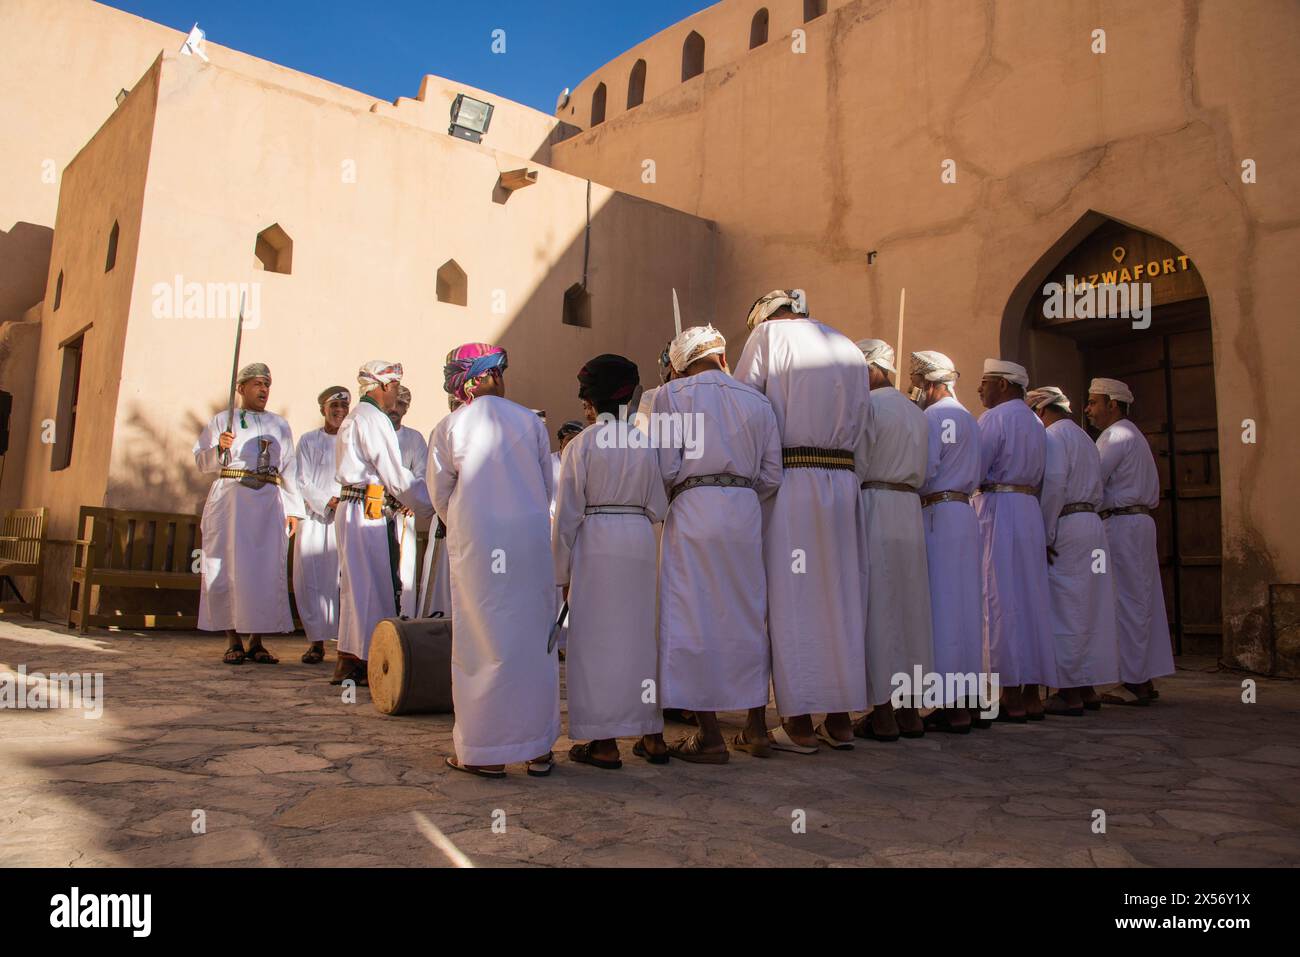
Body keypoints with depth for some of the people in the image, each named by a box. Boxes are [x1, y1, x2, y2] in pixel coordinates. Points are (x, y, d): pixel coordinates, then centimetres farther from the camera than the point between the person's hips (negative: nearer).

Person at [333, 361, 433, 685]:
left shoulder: (352, 418, 21)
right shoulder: (373, 418, -10)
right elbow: (396, 477, -13)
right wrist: (432, 507, -5)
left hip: (352, 505, 10)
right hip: (369, 510, -10)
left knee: (357, 585, 12)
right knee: (374, 584, -5)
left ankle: (348, 663, 16)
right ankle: (363, 662, -1)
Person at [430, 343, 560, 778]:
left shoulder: (448, 428, -1)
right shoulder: (530, 421, 3)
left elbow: (440, 495, 8)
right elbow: (547, 486, 10)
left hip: (477, 545, -2)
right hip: (533, 541, 2)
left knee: (483, 643, 5)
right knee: (535, 640, 9)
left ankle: (486, 752, 10)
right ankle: (538, 749, 17)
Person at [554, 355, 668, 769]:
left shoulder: (580, 444, -4)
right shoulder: (645, 444, 5)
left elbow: (567, 514, -4)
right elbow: (658, 507, 7)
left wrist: (562, 572, 2)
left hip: (595, 545, -4)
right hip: (640, 542, 4)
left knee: (597, 640, 3)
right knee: (641, 635, 12)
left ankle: (604, 743, 7)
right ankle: (652, 735, 19)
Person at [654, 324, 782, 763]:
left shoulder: (670, 395, 4)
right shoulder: (757, 400, 14)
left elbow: (666, 468, -6)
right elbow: (771, 474, 8)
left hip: (692, 510, -4)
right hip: (746, 512, 4)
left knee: (694, 617, 1)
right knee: (747, 615, 12)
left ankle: (709, 735, 3)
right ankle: (756, 727, 20)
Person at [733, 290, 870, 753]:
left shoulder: (769, 335, 4)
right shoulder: (850, 349, 19)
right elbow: (860, 420, 14)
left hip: (788, 483, -5)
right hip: (843, 482, 5)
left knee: (789, 598, -1)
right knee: (841, 597, 9)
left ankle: (800, 723, 2)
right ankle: (840, 718, 14)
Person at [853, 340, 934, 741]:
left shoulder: (868, 404, -7)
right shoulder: (917, 413, 18)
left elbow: (856, 467, -11)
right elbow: (920, 472, 18)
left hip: (874, 508, -7)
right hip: (910, 511, 8)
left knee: (876, 607, -3)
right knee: (908, 606, 10)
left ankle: (883, 714, 0)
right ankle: (910, 712, 16)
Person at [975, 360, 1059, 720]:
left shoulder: (994, 418, -6)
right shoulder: (1035, 423, 20)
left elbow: (974, 471, -12)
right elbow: (1039, 477, 18)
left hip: (999, 508, -8)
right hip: (1030, 509, 8)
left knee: (1002, 600, -7)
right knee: (1030, 599, 7)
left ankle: (1011, 699, -6)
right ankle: (1032, 696, 10)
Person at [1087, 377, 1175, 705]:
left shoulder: (1115, 436, -10)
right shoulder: (1134, 435, 21)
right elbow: (1151, 490, 21)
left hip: (1121, 523, -10)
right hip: (1141, 520, 10)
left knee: (1127, 602, -7)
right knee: (1144, 601, 10)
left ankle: (1133, 683, -4)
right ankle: (1146, 679, 15)